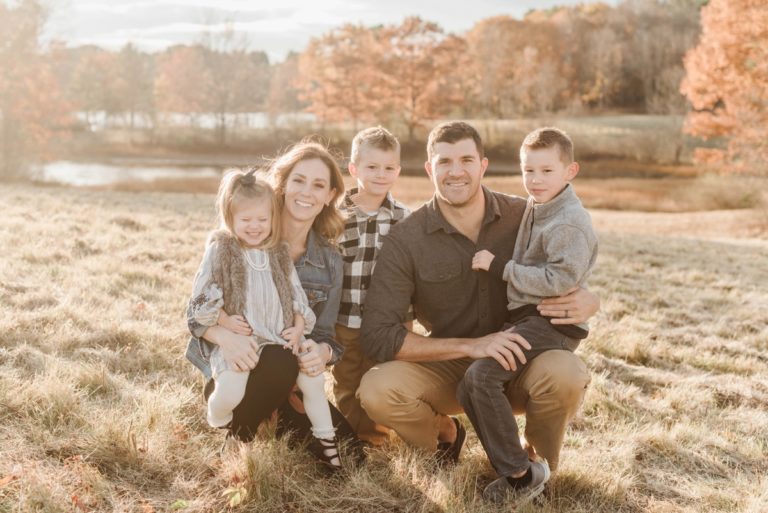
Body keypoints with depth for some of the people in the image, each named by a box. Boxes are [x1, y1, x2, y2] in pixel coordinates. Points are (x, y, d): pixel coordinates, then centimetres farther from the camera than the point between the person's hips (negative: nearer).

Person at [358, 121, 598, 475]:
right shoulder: (404, 240, -11)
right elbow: (377, 336, -17)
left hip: (518, 365, 0)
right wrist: (471, 346, -25)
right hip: (446, 370, 0)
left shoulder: (525, 217, -7)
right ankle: (445, 433, 7)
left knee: (565, 372, -33)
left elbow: (570, 282, 6)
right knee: (376, 390, -28)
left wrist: (586, 302, -21)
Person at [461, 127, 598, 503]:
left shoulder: (570, 222, -13)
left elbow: (560, 279, -23)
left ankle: (520, 474, -15)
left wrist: (501, 268, -18)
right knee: (468, 388, -1)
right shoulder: (534, 209, 16)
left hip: (552, 322, -9)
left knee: (481, 375, -25)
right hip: (524, 318, 9)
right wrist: (497, 265, 15)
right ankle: (511, 466, 8)